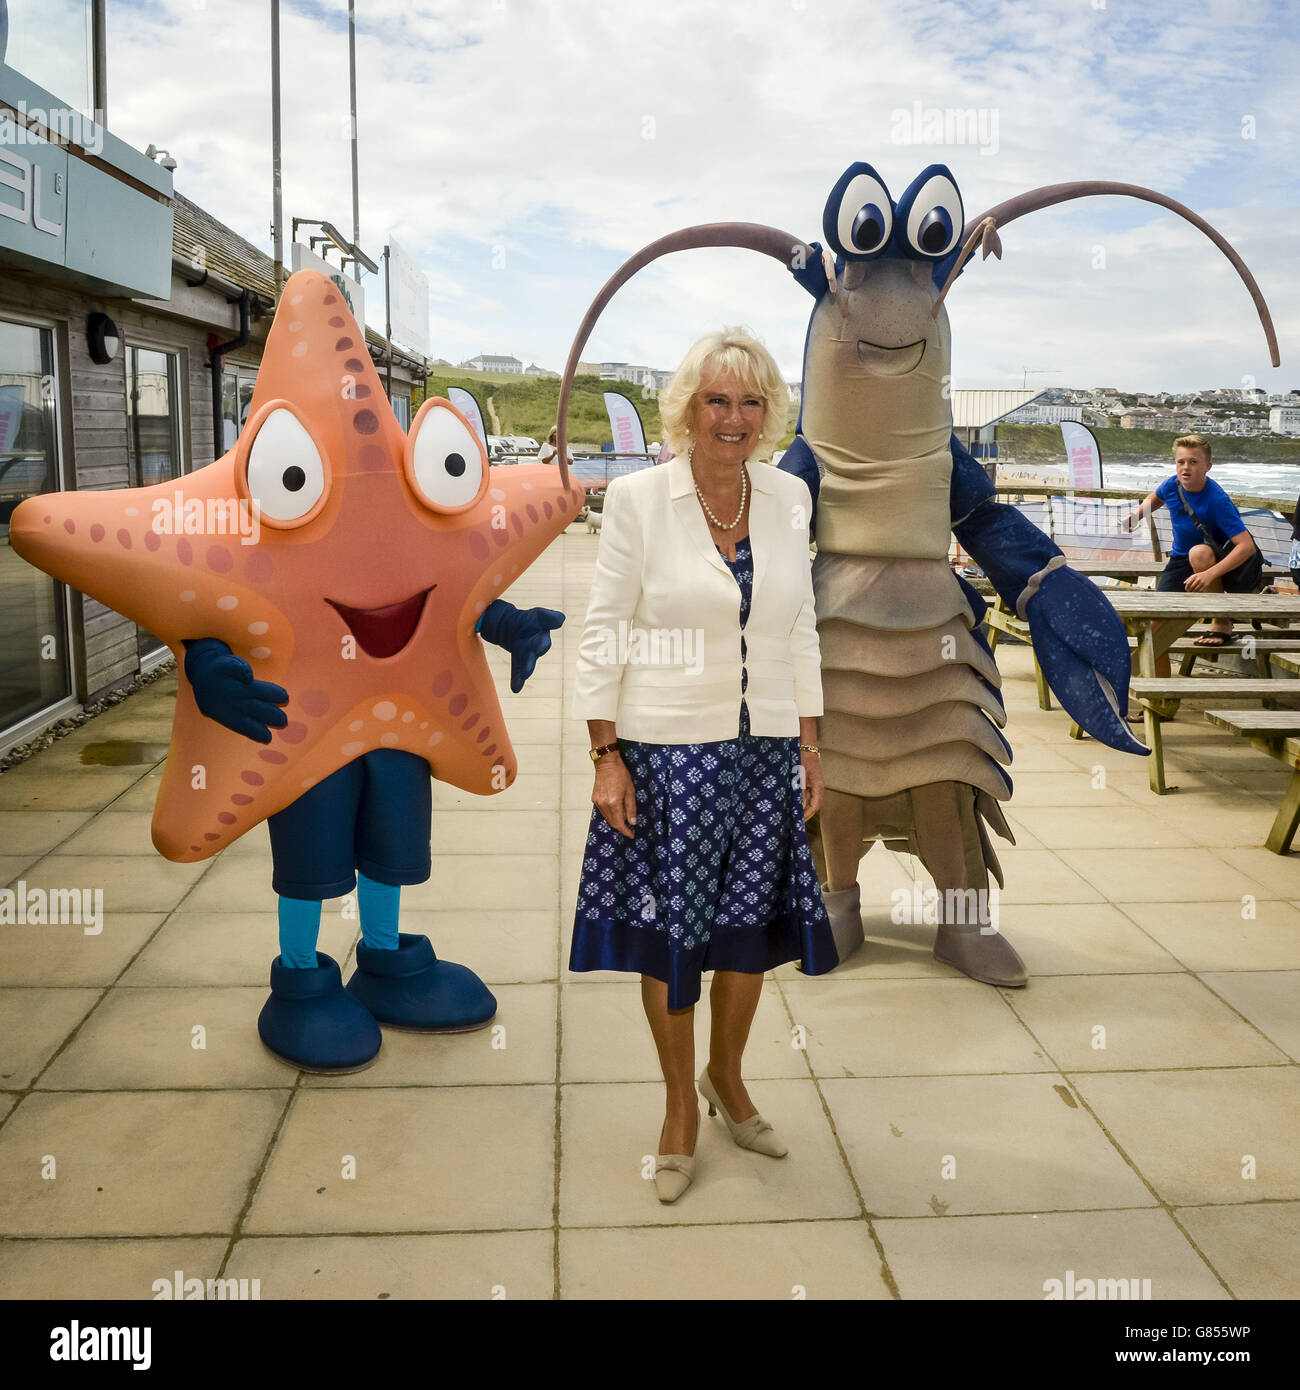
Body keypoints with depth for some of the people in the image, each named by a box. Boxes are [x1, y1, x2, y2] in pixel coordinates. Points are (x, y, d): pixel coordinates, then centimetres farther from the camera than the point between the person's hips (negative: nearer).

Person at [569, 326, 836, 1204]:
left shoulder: (790, 498, 6)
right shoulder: (638, 497, -6)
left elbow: (801, 630, 11)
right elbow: (605, 632, -5)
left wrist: (810, 745, 9)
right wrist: (606, 755, -9)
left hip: (765, 747, 4)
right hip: (667, 748, -3)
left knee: (754, 919, 12)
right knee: (671, 926, 5)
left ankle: (726, 1075, 38)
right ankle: (681, 1108, 27)